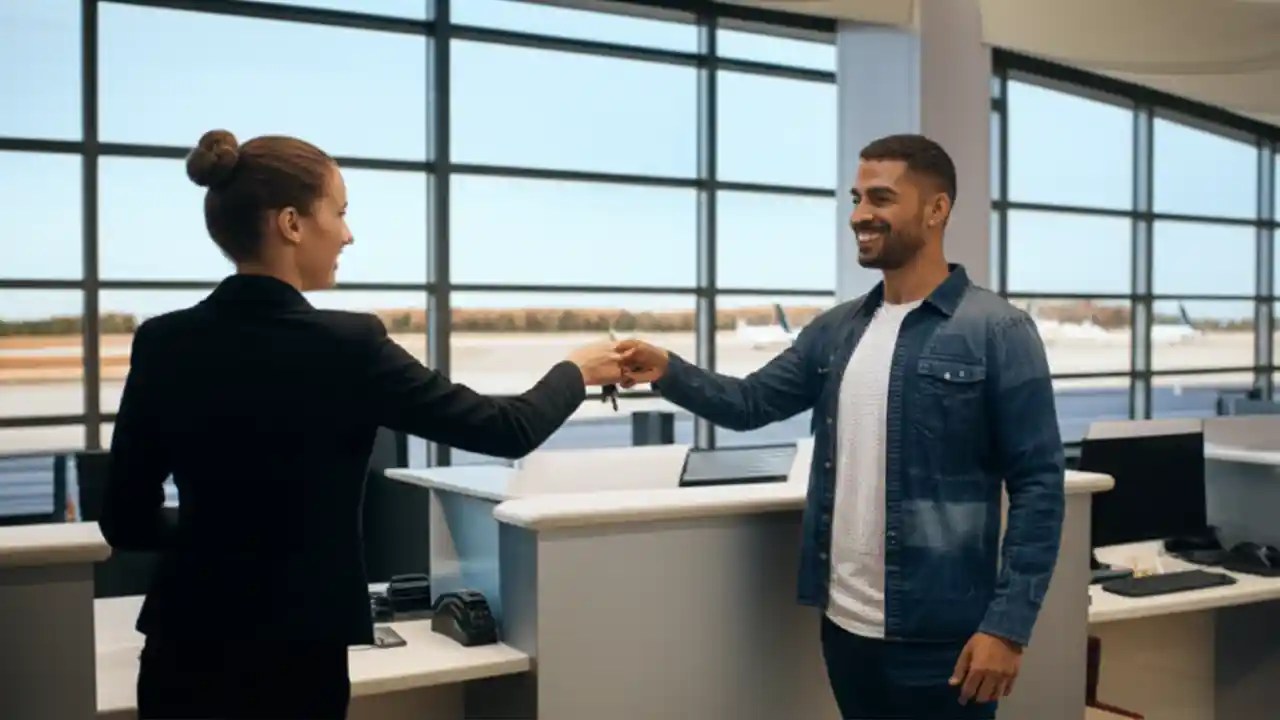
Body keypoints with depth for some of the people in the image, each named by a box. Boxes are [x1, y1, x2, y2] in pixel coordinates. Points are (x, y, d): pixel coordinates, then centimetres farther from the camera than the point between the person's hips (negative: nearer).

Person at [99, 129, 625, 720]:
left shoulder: (162, 343, -4)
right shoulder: (345, 344, -17)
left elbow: (125, 523, 3)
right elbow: (507, 431, -10)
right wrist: (577, 370, 9)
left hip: (182, 654, 4)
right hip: (295, 661, -4)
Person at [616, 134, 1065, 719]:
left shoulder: (997, 332, -8)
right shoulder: (837, 330, 9)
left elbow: (1038, 483, -10)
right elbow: (752, 402, 9)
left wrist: (1007, 626, -15)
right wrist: (668, 371, -9)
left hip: (938, 636, -5)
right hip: (845, 625, 6)